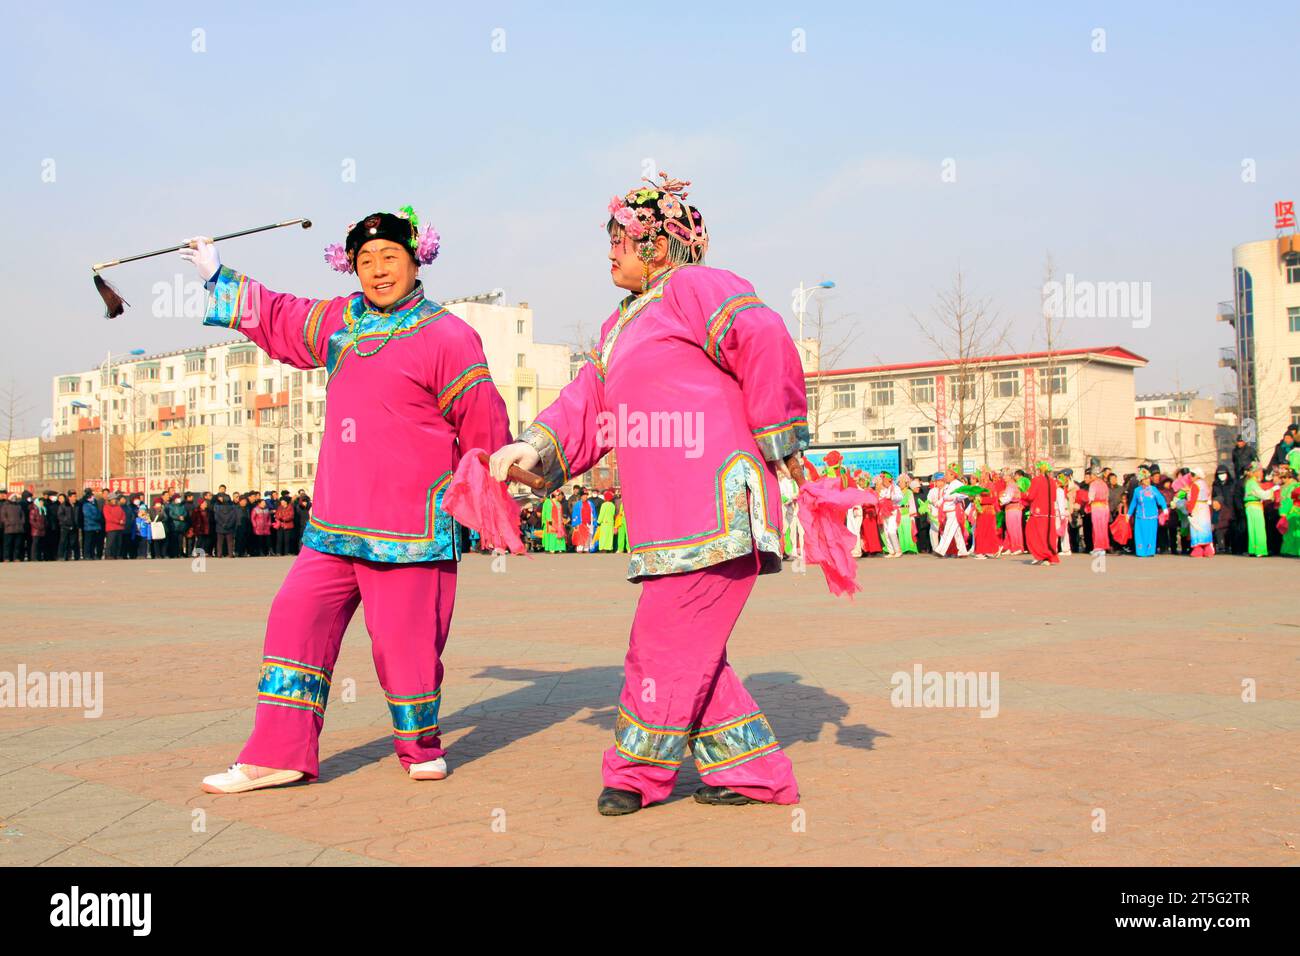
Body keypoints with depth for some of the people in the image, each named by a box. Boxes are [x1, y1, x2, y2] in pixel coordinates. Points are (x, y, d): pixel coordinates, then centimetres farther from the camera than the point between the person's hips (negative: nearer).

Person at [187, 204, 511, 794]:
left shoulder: (446, 336, -5)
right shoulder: (341, 322, 14)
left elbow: (484, 425, -1)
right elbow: (278, 319, 30)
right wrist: (218, 276, 33)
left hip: (407, 528, -6)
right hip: (335, 524, 7)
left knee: (404, 639, -3)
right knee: (297, 616, 2)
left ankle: (420, 748, 22)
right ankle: (279, 754, 11)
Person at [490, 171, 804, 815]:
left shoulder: (693, 288, -3)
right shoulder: (622, 327, 26)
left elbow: (765, 345, -16)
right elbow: (588, 406, 17)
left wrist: (778, 444, -12)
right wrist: (536, 447, -1)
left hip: (714, 509, -10)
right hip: (670, 520, 10)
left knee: (667, 638, -3)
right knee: (690, 648, 12)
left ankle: (639, 771, 12)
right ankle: (752, 769, 21)